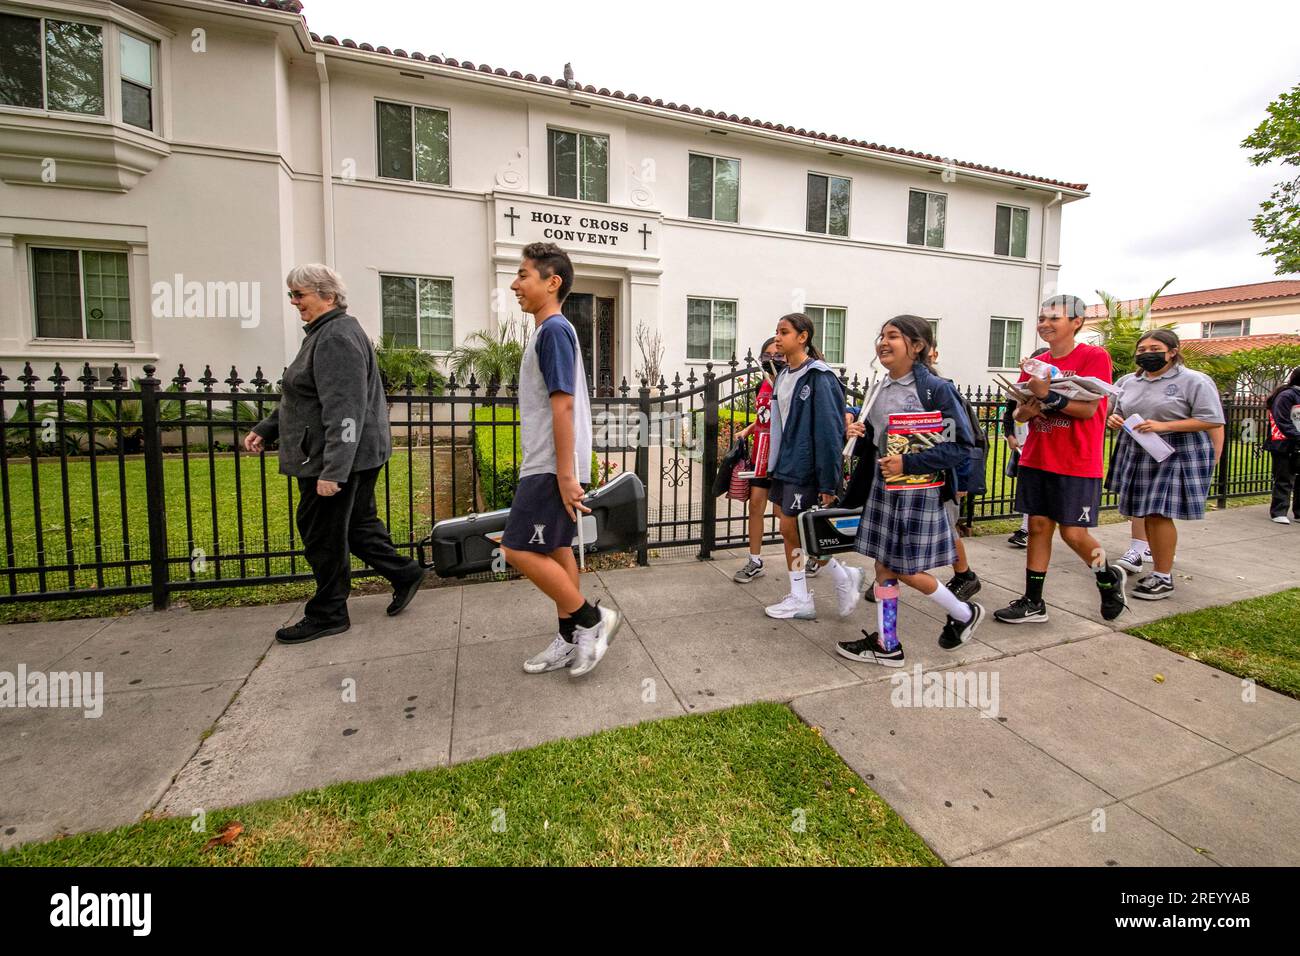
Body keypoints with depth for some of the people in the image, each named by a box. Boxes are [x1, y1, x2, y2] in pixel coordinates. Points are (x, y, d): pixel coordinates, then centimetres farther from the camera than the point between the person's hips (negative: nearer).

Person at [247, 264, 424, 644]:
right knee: (356, 522, 18)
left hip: (337, 456, -10)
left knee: (323, 535, 1)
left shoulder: (337, 337, -17)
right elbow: (302, 396, 25)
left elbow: (344, 410, -25)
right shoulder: (323, 334, 17)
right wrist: (266, 428, 20)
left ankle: (327, 614, 16)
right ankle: (404, 574, 28)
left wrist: (333, 470, -28)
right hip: (350, 455, 10)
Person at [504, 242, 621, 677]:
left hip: (550, 468, -10)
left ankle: (592, 619, 4)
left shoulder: (554, 329, -12)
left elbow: (563, 404, -20)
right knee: (556, 549, 11)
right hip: (545, 465, 10)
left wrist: (565, 474, -23)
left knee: (520, 549, -7)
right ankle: (570, 640, 21)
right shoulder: (549, 331, 17)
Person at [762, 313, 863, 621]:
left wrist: (829, 483, -19)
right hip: (784, 464, 9)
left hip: (804, 467, -8)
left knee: (792, 530, -2)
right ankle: (800, 599, 22)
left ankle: (844, 578, 19)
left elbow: (829, 430, -17)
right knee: (789, 529, 11)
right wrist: (775, 464, 15)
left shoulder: (819, 377, -15)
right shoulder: (784, 376, 11)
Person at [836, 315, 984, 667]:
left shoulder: (936, 389, -13)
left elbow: (963, 446, -14)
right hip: (882, 486, 7)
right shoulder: (882, 388, 8)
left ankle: (964, 614, 30)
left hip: (918, 490, -7)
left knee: (908, 571, 2)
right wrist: (860, 433, -2)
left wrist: (908, 463, -22)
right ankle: (886, 644, 23)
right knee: (884, 566, 10)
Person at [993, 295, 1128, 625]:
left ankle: (1110, 577, 31)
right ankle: (1033, 603, 13)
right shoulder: (1035, 364, 10)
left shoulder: (1095, 357, -6)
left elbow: (1088, 409, -16)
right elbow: (1020, 411, 12)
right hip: (1036, 459, 5)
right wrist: (1025, 411, -10)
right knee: (1038, 527, 6)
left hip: (1077, 464, -5)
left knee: (1073, 533, -1)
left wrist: (1048, 396, -29)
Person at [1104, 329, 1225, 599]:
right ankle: (1159, 570, 17)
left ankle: (1165, 578, 2)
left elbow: (1212, 420, -9)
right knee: (1146, 513, 6)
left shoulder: (1194, 381, -4)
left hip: (1175, 454, -5)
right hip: (1137, 453, 5)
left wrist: (1163, 426, -19)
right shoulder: (1128, 381, 12)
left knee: (1159, 513, -9)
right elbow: (1118, 412, 23)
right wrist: (1113, 419, -1)